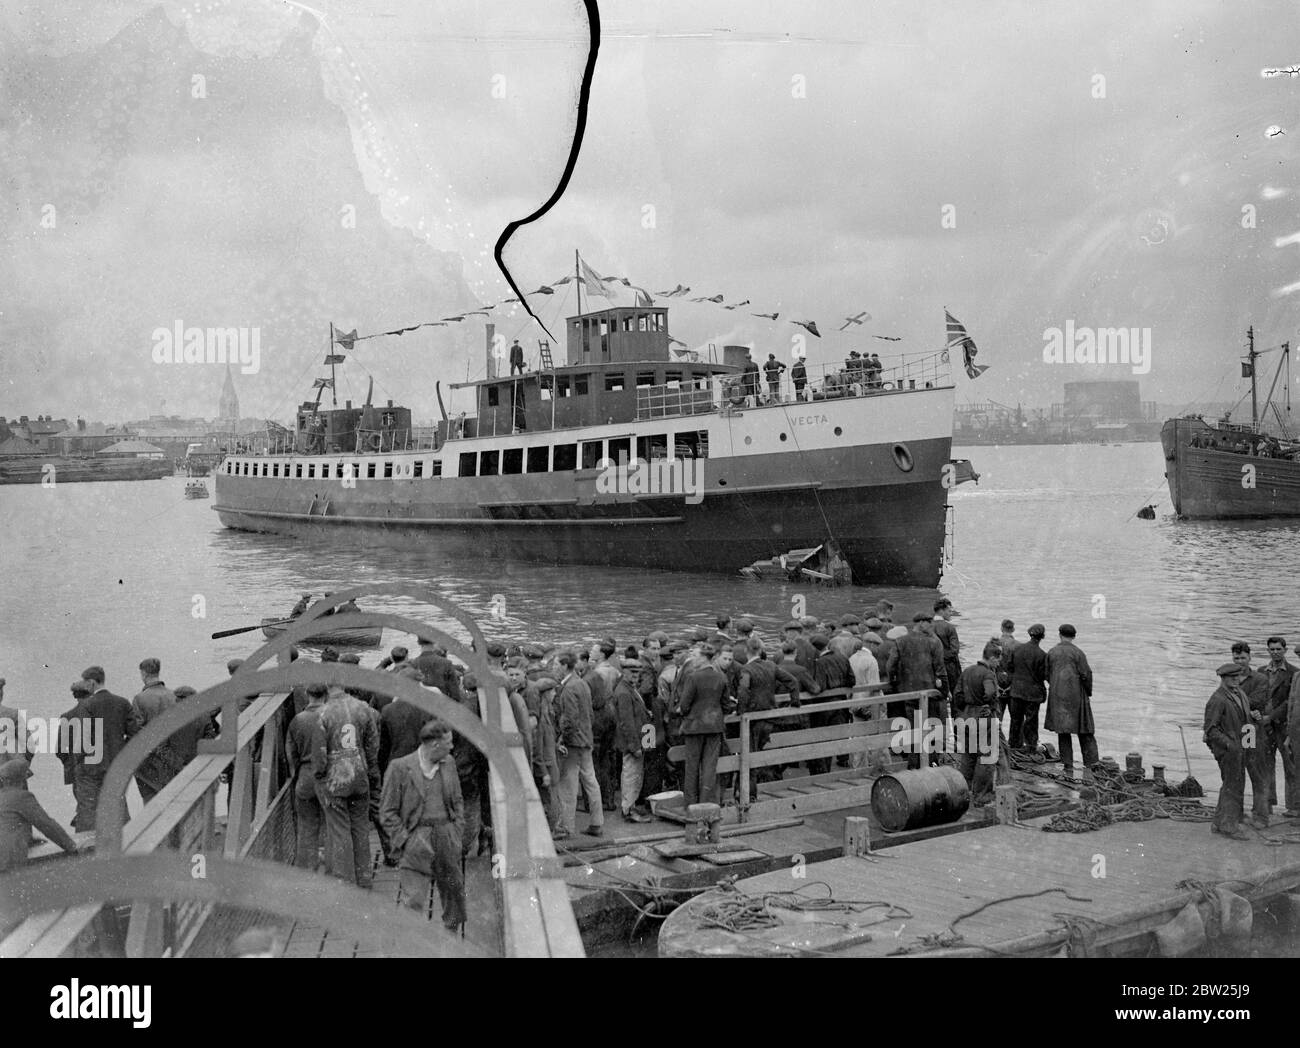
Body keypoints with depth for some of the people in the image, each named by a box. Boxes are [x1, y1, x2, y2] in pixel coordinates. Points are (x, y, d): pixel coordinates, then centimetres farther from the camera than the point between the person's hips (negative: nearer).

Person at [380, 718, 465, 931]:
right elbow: (387, 812, -4)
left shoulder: (449, 763, 8)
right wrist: (405, 841, -11)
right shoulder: (400, 768, -8)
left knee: (454, 891, 12)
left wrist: (457, 833, 6)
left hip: (447, 836, 5)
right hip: (416, 839, -5)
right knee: (414, 901, -9)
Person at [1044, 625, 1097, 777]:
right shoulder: (1078, 653, -7)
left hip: (1057, 696, 2)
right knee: (1084, 732, 6)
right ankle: (1091, 764, 2)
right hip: (1076, 695, -2)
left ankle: (1068, 767, 2)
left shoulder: (1051, 653, 3)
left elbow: (1047, 674, 6)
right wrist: (1088, 692, 6)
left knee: (1063, 732, 5)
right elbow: (1086, 674, -9)